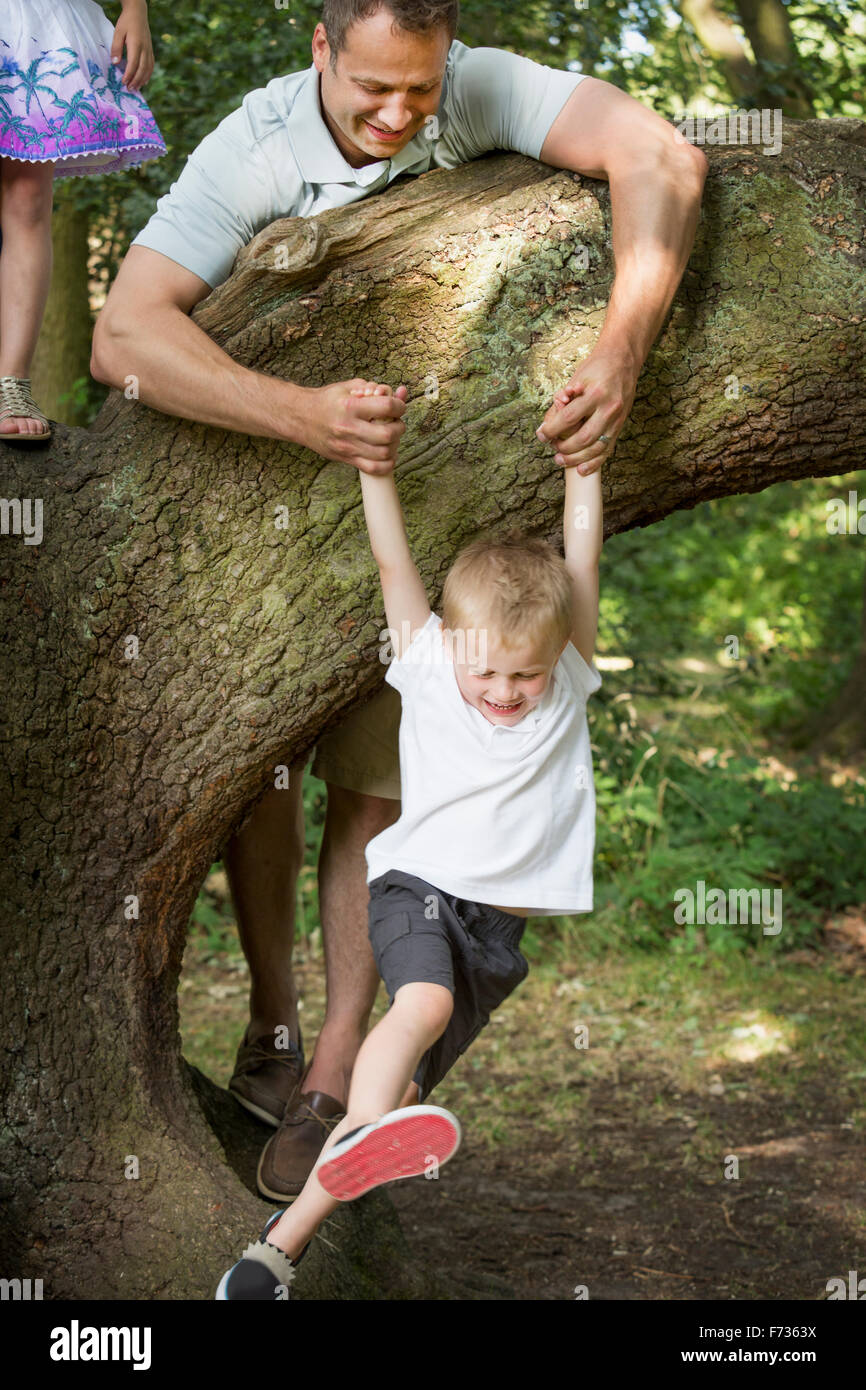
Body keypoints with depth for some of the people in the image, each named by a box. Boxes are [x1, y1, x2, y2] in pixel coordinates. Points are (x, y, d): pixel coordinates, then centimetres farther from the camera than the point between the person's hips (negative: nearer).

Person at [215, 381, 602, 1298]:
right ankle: (364, 1133, -60)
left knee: (402, 1090, -1)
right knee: (425, 999, -35)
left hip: (503, 922, 3)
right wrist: (374, 459, -9)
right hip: (417, 885, -2)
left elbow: (582, 557, 3)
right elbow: (392, 562, -2)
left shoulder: (568, 681, 7)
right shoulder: (428, 668, 4)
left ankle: (283, 1241, 2)